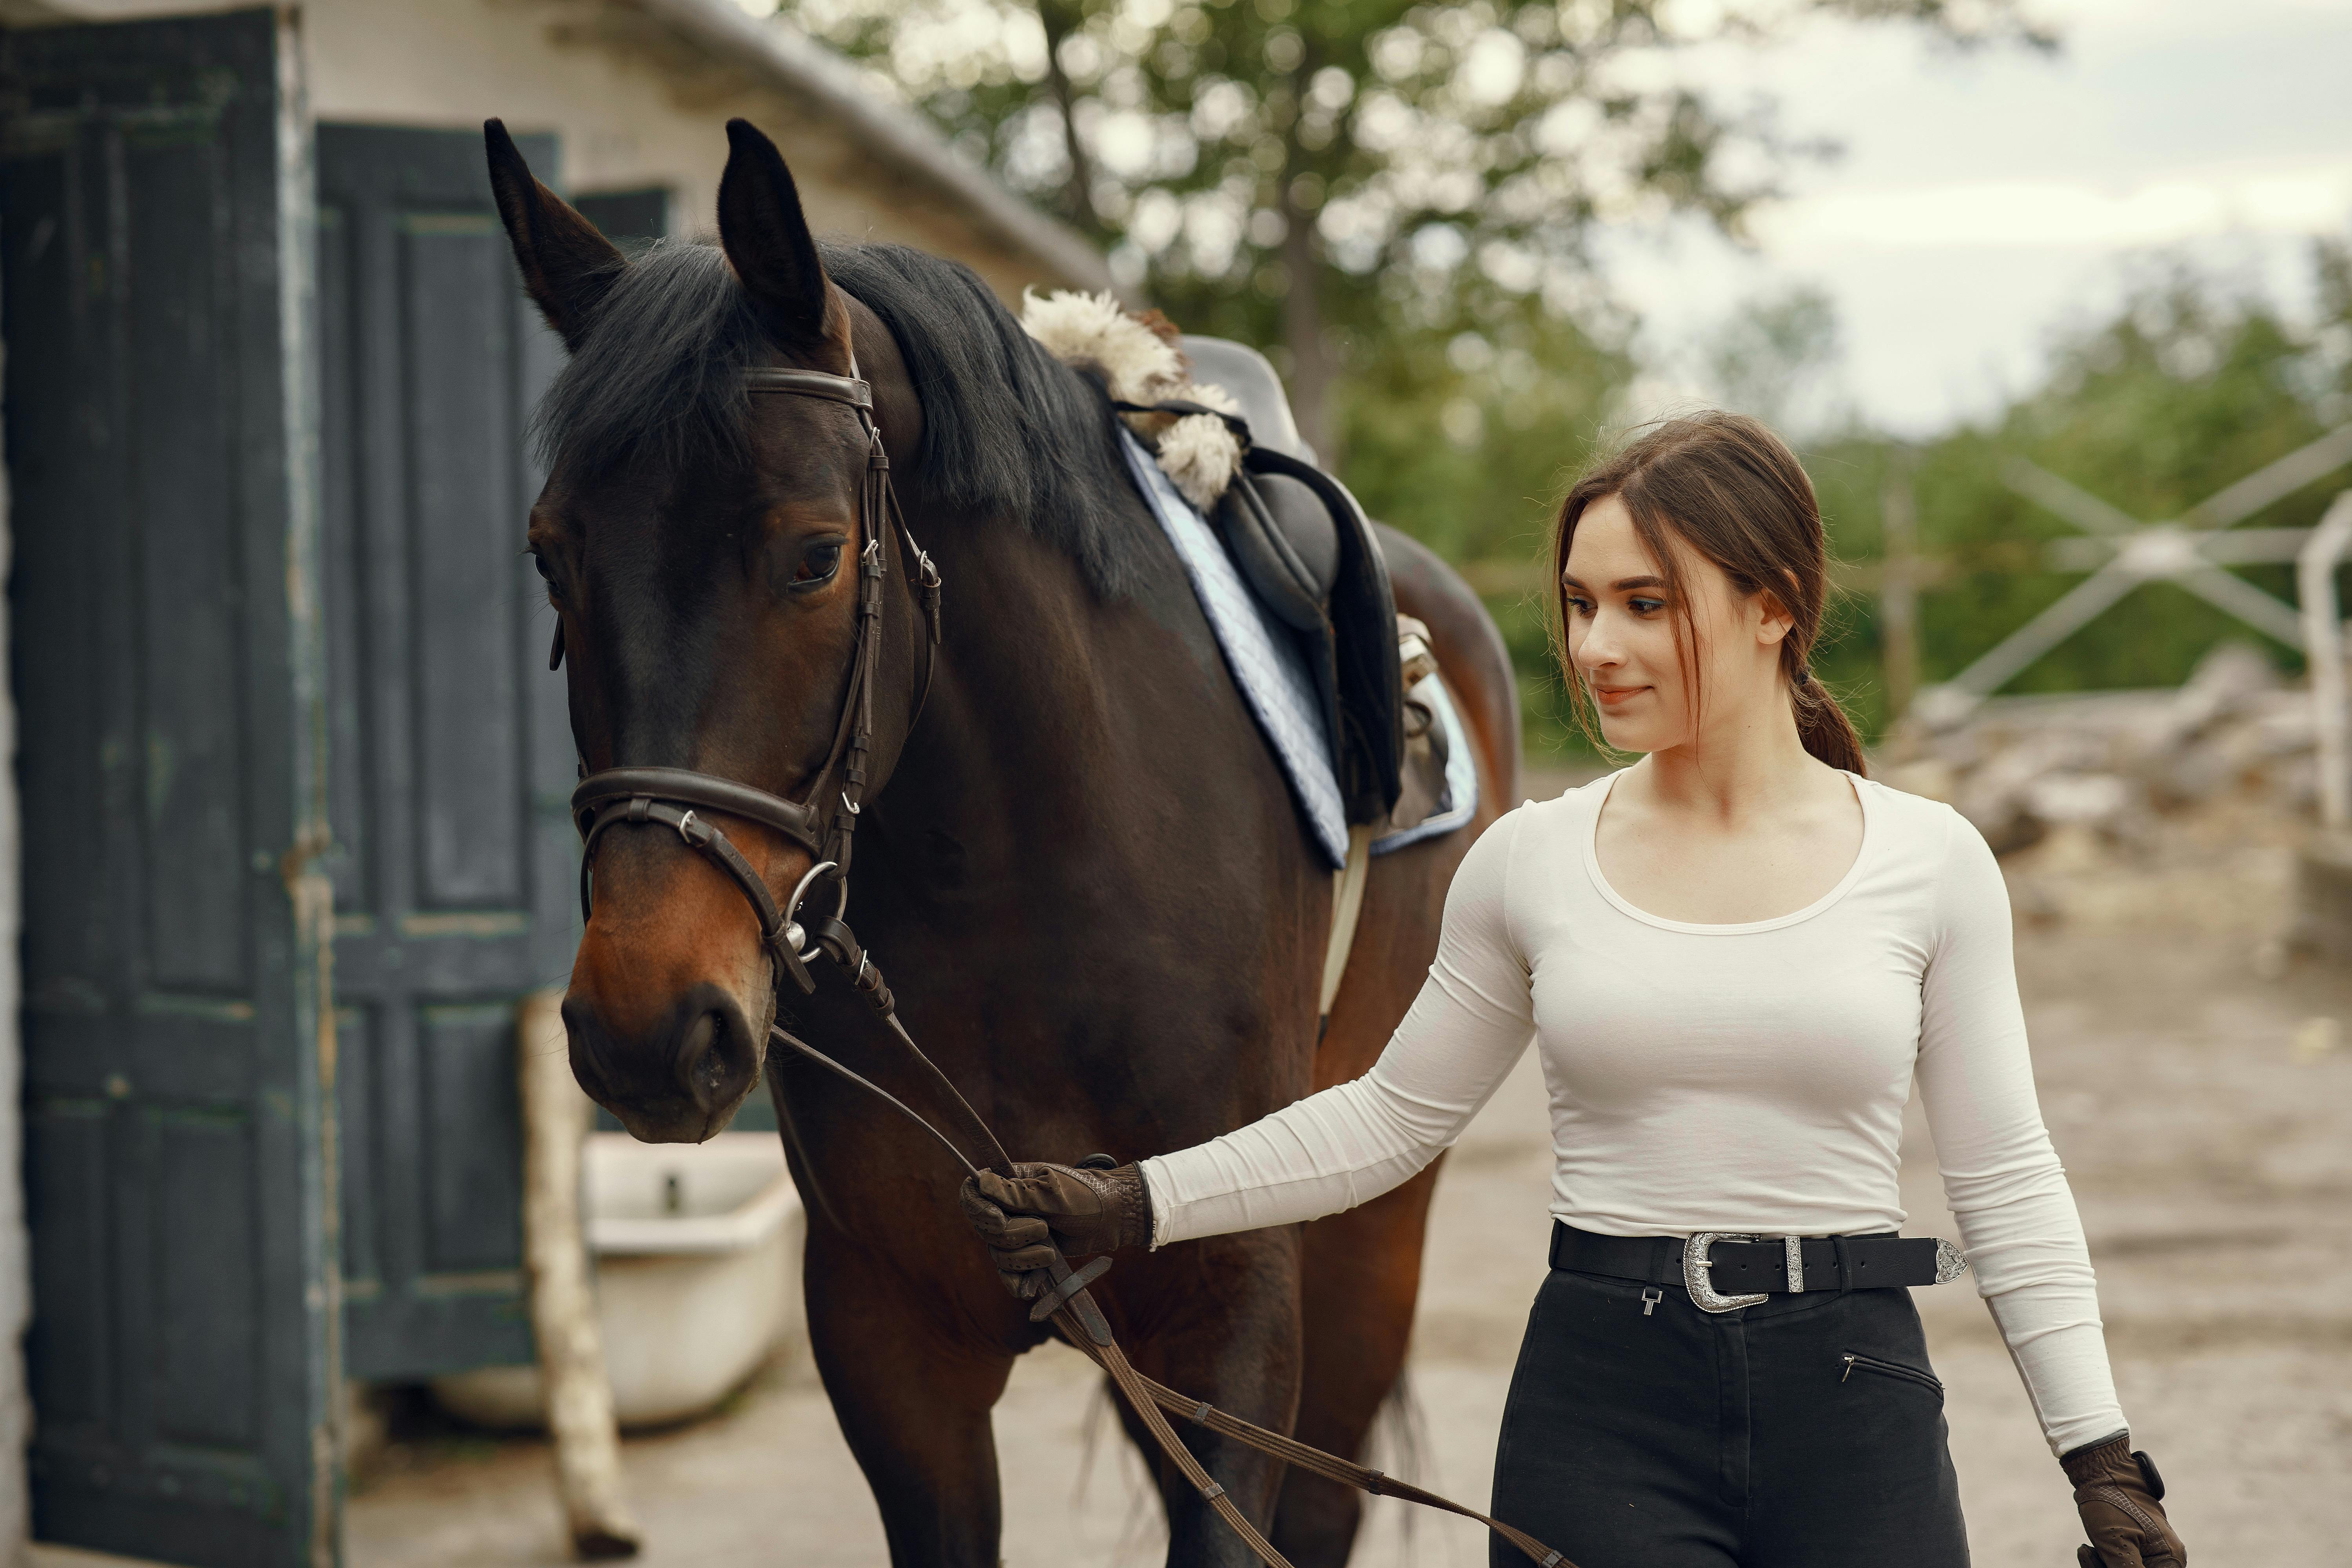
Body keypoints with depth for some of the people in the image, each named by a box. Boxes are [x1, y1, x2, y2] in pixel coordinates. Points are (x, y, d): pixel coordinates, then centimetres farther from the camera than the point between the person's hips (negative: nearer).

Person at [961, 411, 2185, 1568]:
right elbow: (1392, 1119, 11)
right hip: (1601, 1410, 0)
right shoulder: (1531, 863, 2)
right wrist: (1130, 1208, 3)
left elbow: (2004, 1181, 4)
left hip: (1853, 1406, 0)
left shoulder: (1931, 864, 0)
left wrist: (2105, 1462, -1)